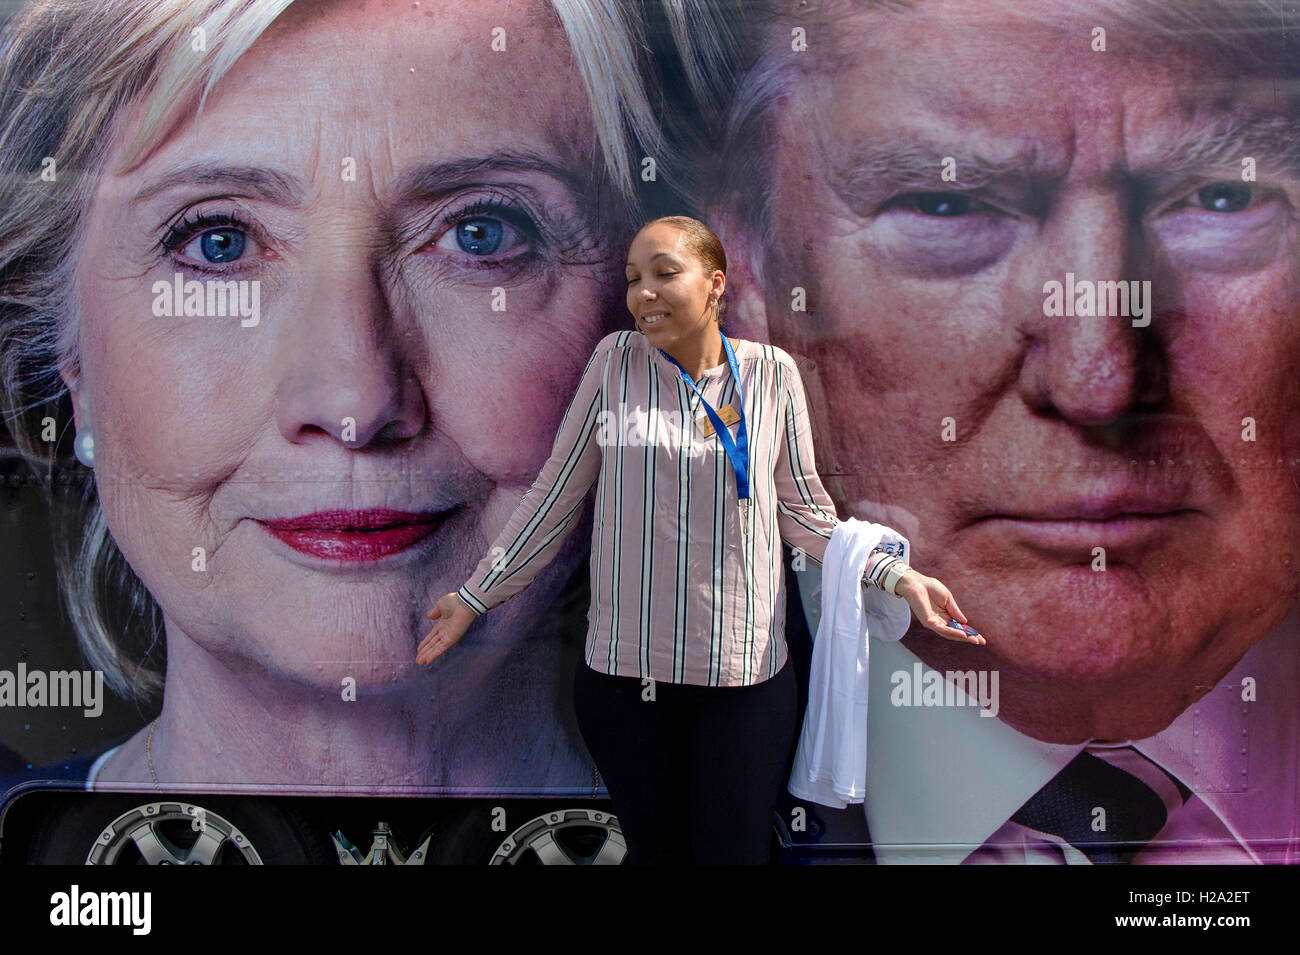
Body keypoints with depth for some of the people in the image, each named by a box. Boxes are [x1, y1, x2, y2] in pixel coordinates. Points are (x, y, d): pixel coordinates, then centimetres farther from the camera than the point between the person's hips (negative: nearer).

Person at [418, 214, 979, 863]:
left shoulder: (770, 373, -2)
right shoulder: (616, 360, -1)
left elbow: (803, 509, 6)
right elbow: (556, 493, 5)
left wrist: (897, 577, -4)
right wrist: (476, 597, 7)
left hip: (744, 672, 0)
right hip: (623, 671, 1)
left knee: (737, 850, 8)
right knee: (654, 850, 13)